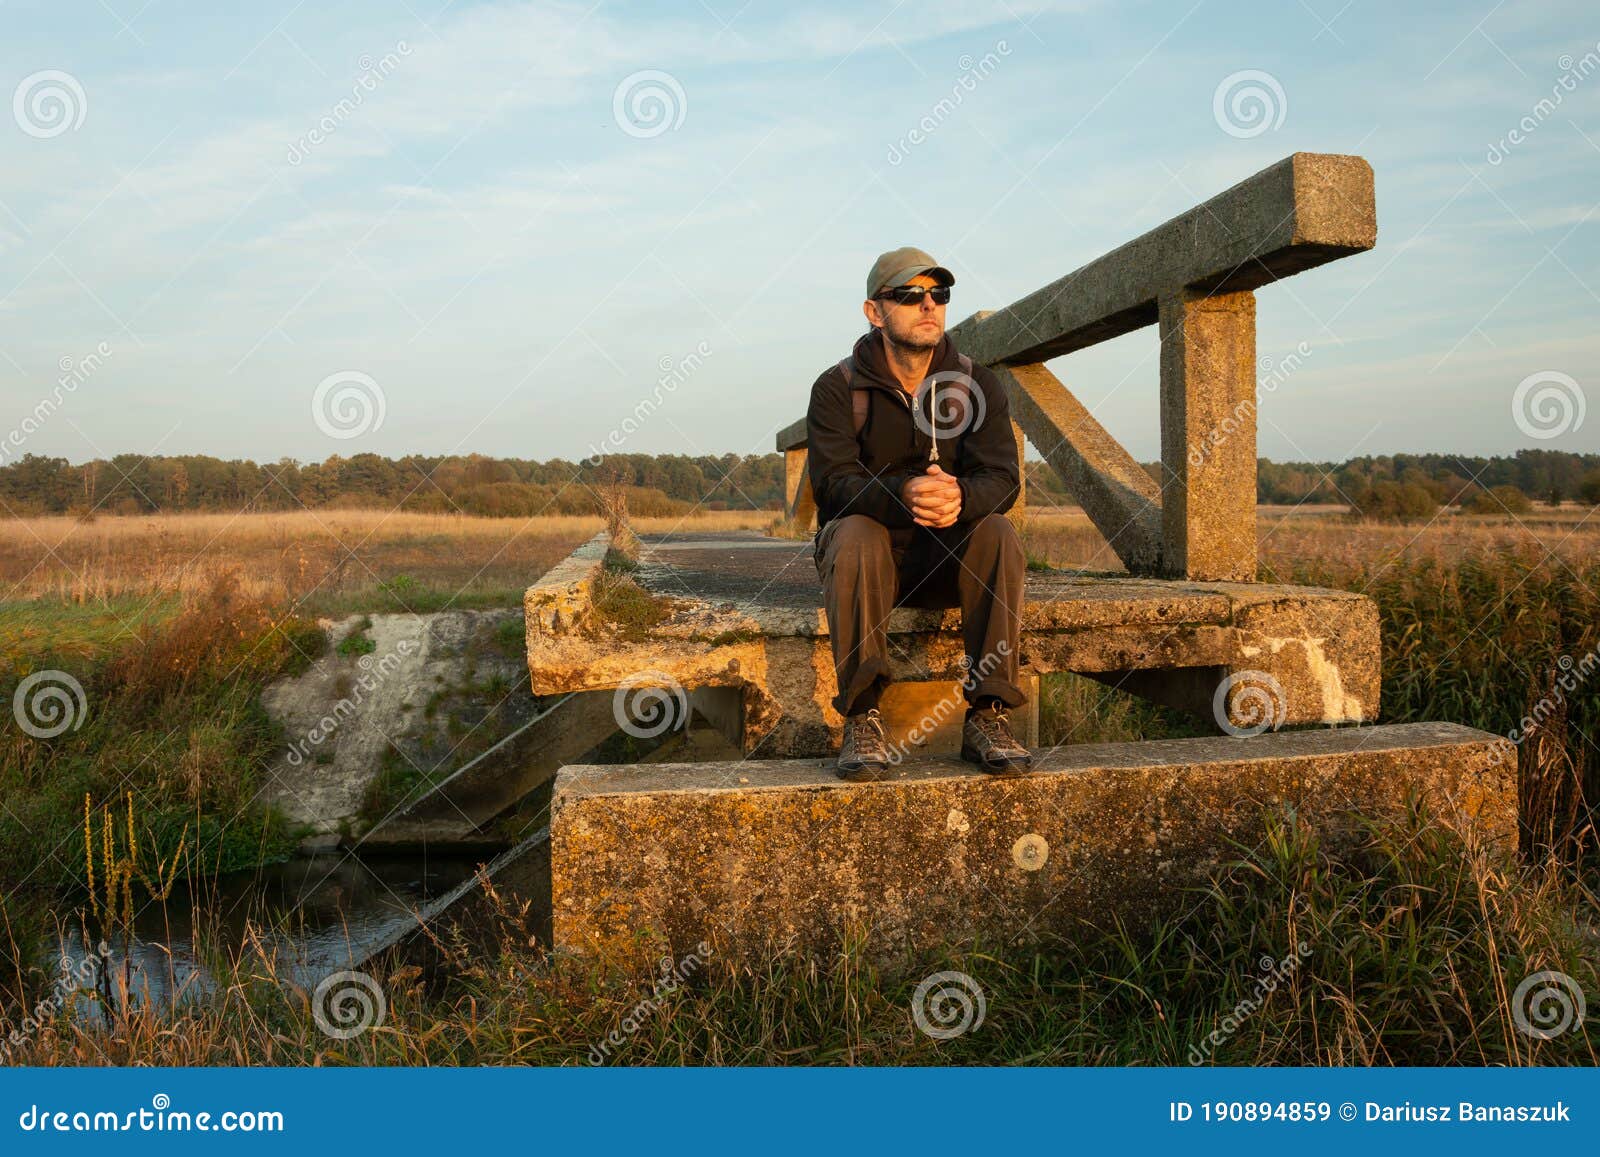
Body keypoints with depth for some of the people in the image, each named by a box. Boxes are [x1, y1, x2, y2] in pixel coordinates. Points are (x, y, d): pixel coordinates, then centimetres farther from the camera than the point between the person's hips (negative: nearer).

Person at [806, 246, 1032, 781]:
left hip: (950, 557, 2)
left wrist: (959, 497, -38)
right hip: (868, 554, -2)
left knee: (997, 530, -28)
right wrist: (901, 495, -41)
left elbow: (1001, 477, -12)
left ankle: (987, 716, -25)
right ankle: (862, 718, -31)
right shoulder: (837, 388, -4)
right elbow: (833, 484, -18)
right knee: (855, 532, -34)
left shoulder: (977, 384, 2)